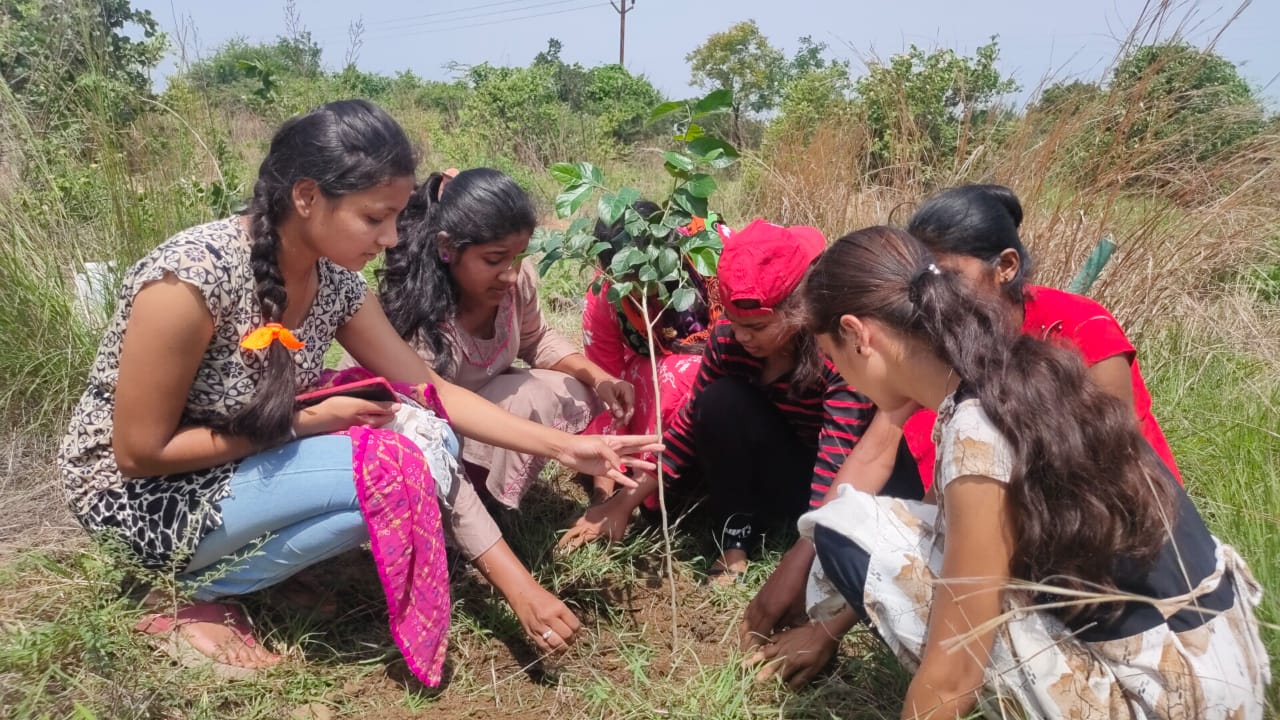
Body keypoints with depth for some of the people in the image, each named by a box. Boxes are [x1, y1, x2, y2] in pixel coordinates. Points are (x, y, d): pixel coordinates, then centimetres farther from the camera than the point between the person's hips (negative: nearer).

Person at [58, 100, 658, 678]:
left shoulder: (334, 279, -9)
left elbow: (431, 393, -4)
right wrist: (307, 424, -21)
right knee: (391, 471, -24)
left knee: (427, 435, -13)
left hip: (250, 464, 6)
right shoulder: (193, 276, -30)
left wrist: (564, 447, -9)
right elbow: (140, 453, -22)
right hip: (141, 496, -6)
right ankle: (198, 601, -7)